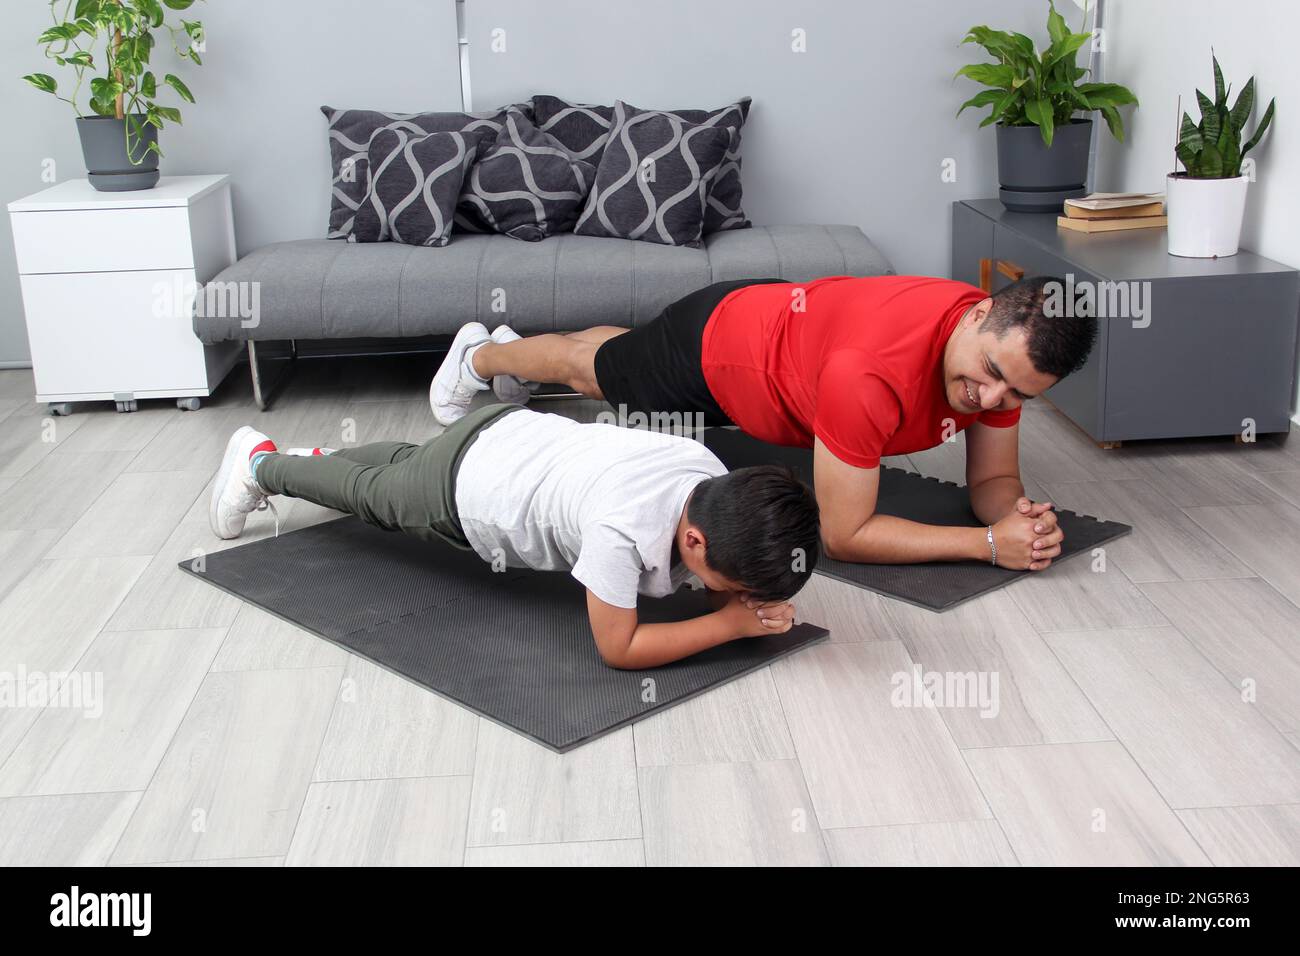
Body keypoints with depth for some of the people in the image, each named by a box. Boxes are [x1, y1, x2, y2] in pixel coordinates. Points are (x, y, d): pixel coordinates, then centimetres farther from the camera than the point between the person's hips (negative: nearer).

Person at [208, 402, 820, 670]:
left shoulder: (718, 485, -26)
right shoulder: (620, 529, -45)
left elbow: (726, 568, -6)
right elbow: (618, 649, -35)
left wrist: (753, 598, -28)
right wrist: (734, 622, -35)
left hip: (512, 435, 5)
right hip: (461, 494, -5)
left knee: (406, 465, 36)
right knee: (374, 494, 27)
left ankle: (318, 459, 63)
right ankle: (259, 463, 52)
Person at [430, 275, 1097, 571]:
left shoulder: (1008, 353, -28)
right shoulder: (869, 373, -50)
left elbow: (992, 480, -14)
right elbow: (842, 534, -43)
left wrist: (1020, 516, -38)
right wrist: (989, 543, -46)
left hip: (773, 317, 6)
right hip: (710, 341, -6)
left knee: (614, 353, 35)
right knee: (592, 367, 27)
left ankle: (512, 355, 67)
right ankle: (480, 357, 60)